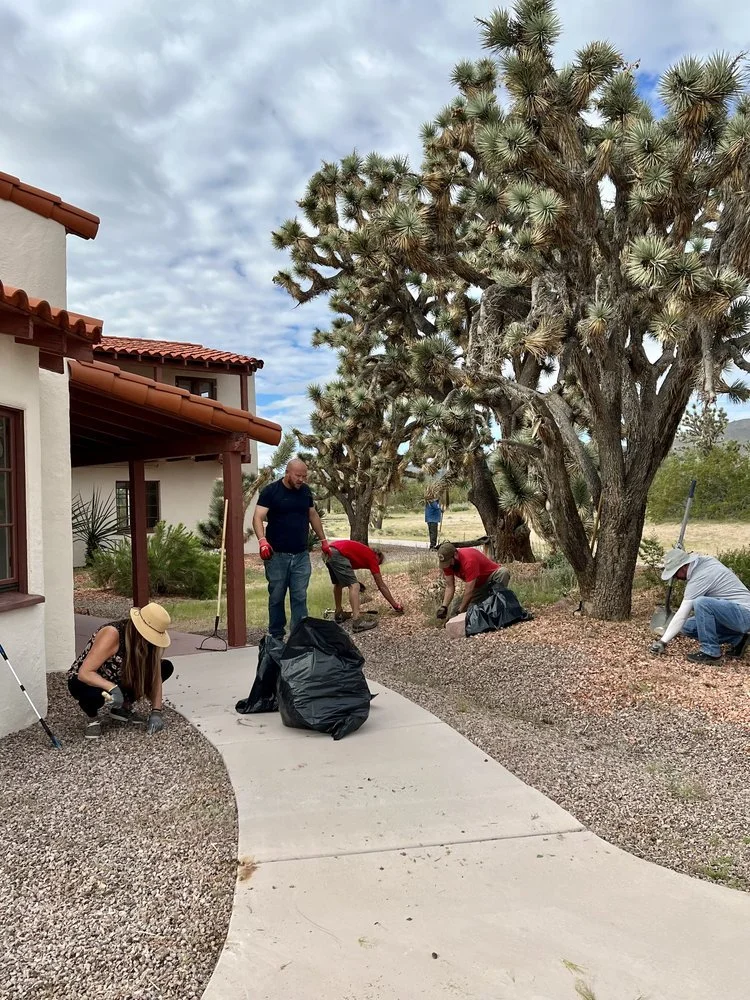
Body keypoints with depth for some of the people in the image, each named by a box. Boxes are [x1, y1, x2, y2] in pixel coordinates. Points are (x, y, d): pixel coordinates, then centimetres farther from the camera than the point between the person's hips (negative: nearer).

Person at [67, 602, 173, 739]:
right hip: (84, 682, -6)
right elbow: (84, 673, -35)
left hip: (118, 680, 6)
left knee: (166, 667, -9)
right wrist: (113, 688, -47)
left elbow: (155, 676, -13)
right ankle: (92, 719, -6)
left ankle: (123, 708, 5)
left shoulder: (146, 642, -15)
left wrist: (156, 711, -21)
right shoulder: (112, 634, -32)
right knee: (94, 694, -43)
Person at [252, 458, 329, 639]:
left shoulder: (305, 490, 8)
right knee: (276, 598, 7)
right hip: (277, 555, -3)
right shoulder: (271, 491, -7)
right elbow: (258, 518, -15)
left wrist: (323, 540, 21)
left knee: (300, 598, 2)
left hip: (301, 556, 3)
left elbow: (313, 516, 20)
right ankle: (276, 637, 19)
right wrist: (262, 540, -31)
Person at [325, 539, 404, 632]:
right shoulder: (372, 558, 12)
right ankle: (357, 621, -18)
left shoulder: (364, 552, 31)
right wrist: (395, 605, 19)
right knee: (354, 586, -8)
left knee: (338, 583, 25)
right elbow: (382, 586, 13)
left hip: (328, 552, 9)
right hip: (338, 554, -9)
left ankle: (339, 614, 34)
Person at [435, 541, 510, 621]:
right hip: (478, 585, 6)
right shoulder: (447, 561, -13)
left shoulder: (469, 560, -34)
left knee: (503, 573, -39)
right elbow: (449, 587, -10)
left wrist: (459, 610, -26)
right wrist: (444, 606, -24)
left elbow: (469, 590, -32)